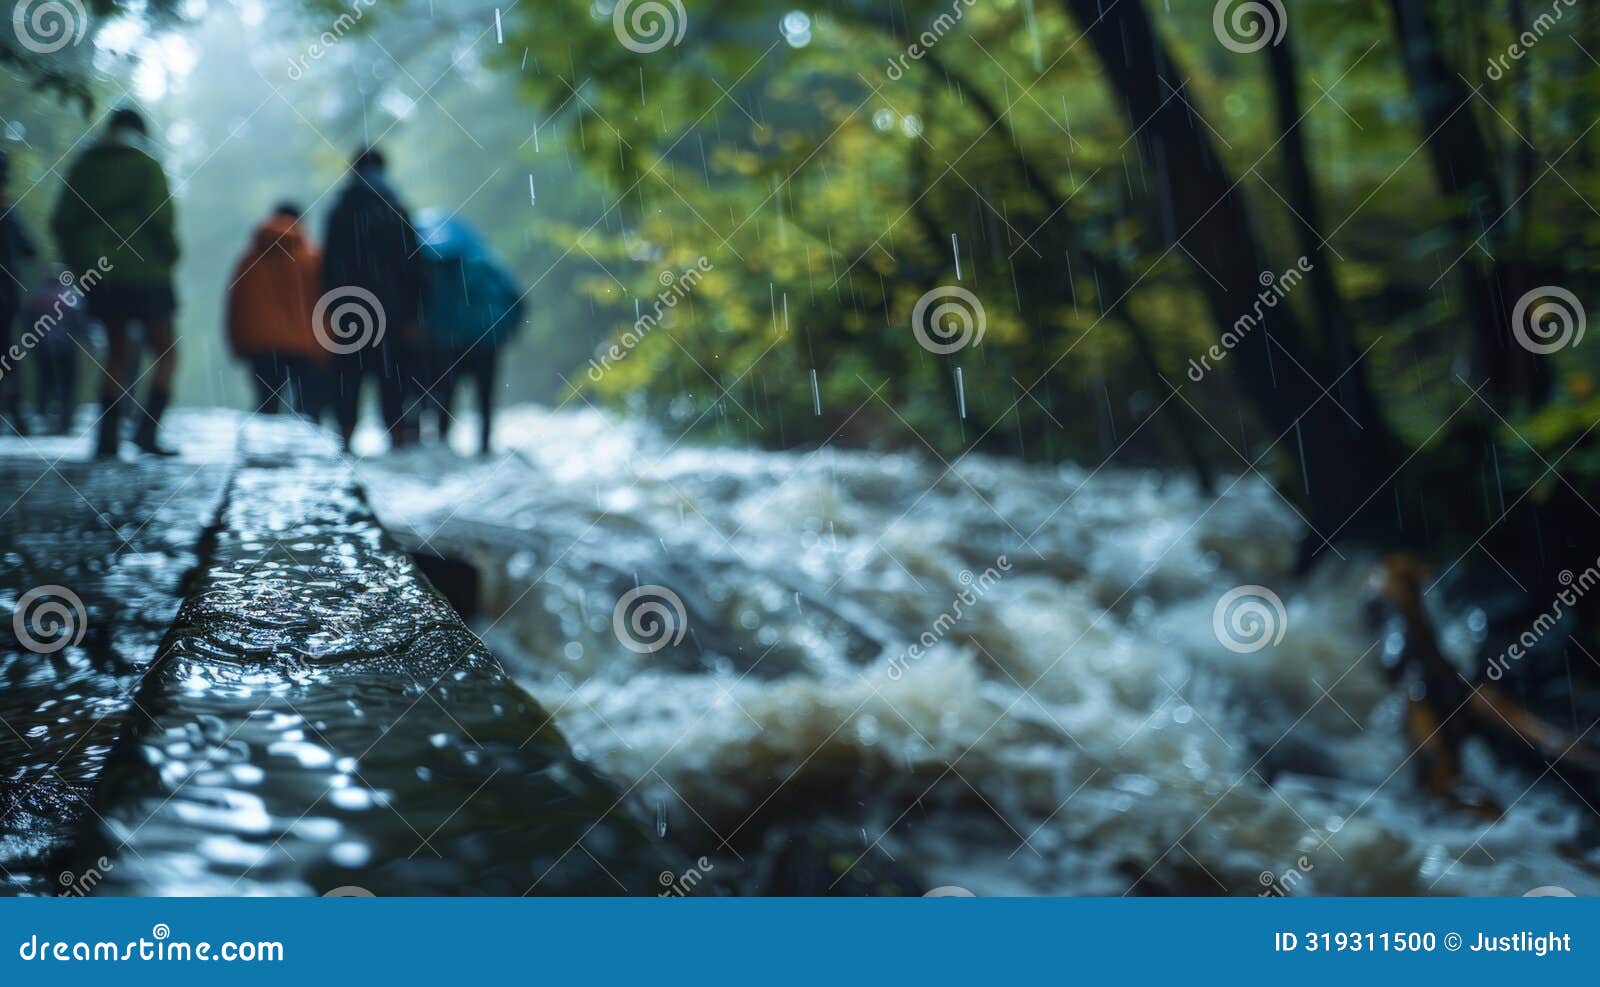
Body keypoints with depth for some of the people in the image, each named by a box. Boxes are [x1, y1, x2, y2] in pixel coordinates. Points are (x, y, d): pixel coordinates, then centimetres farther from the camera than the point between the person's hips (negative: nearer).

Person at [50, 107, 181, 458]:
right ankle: (147, 429, -10)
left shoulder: (84, 166, 11)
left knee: (117, 351, 13)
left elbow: (61, 222, 5)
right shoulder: (146, 166, -2)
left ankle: (108, 435, 4)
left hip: (99, 274, 4)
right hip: (144, 272, -4)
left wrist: (80, 263, 13)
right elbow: (160, 218, -15)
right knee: (165, 353, 5)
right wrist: (169, 257, -1)